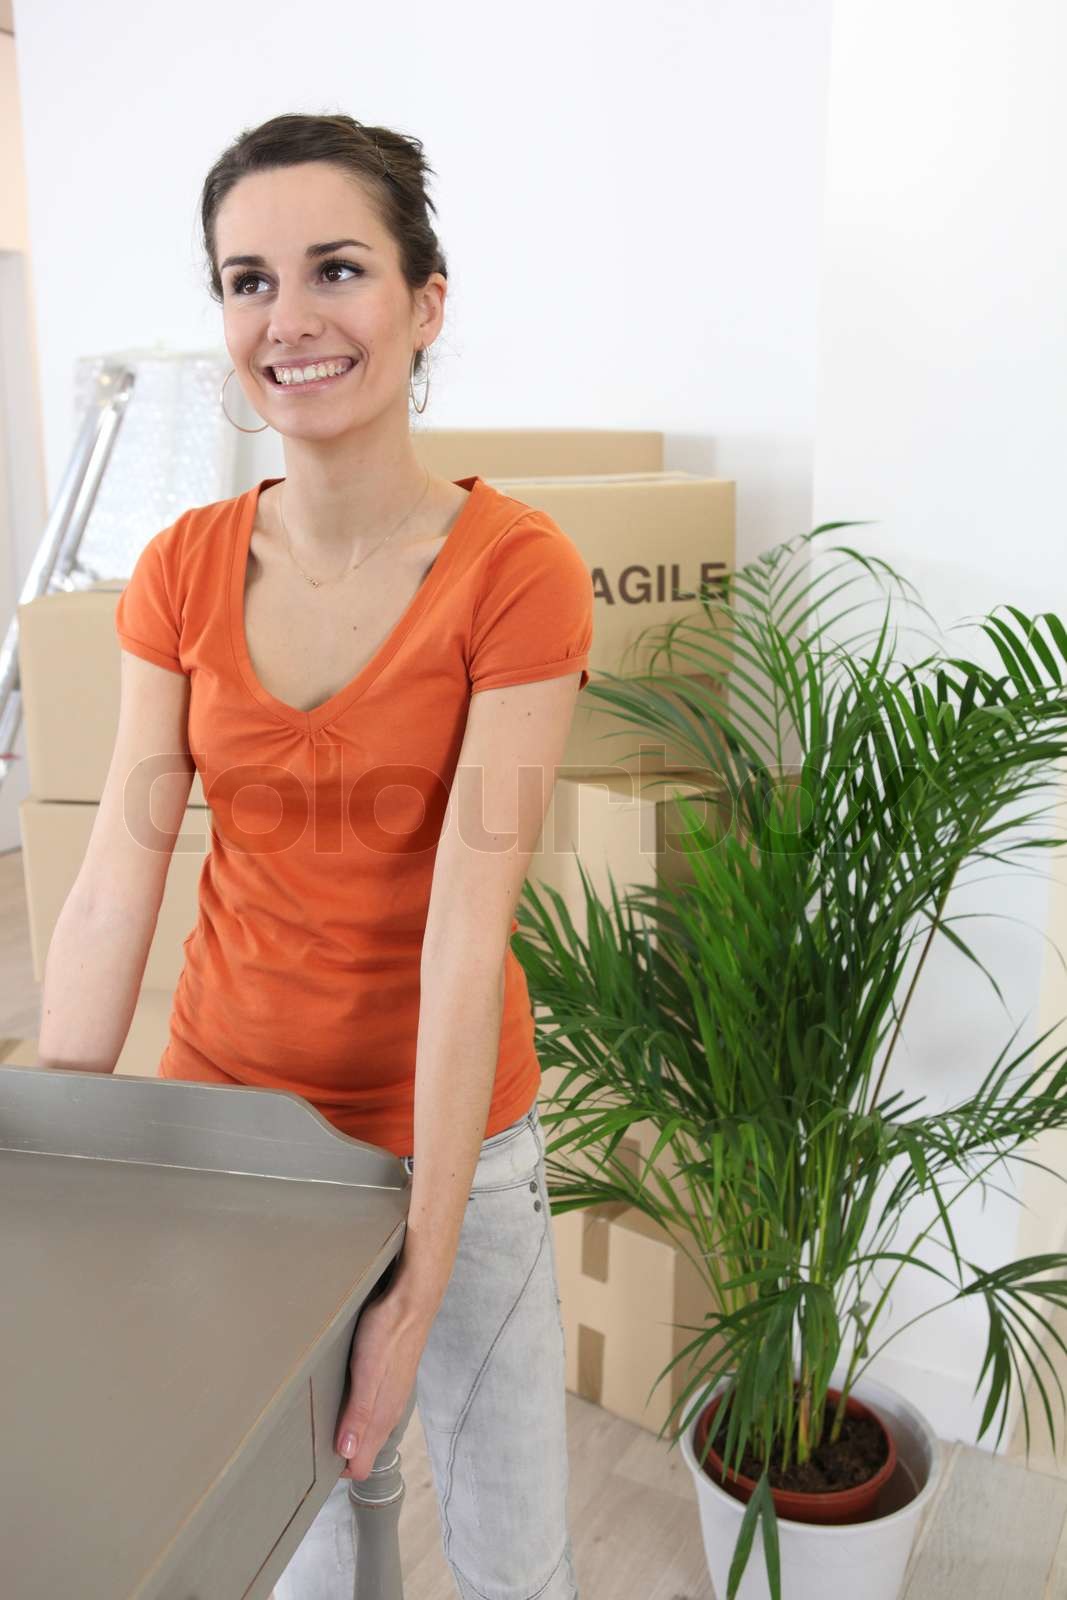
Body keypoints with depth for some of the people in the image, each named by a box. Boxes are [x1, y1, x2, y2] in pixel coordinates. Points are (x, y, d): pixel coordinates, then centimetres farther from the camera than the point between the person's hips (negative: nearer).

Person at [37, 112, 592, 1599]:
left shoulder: (517, 569, -16)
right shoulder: (183, 569, -3)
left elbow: (464, 925, -22)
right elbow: (115, 884, -6)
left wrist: (421, 1280, -20)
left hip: (451, 1132, -2)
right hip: (225, 1115, 3)